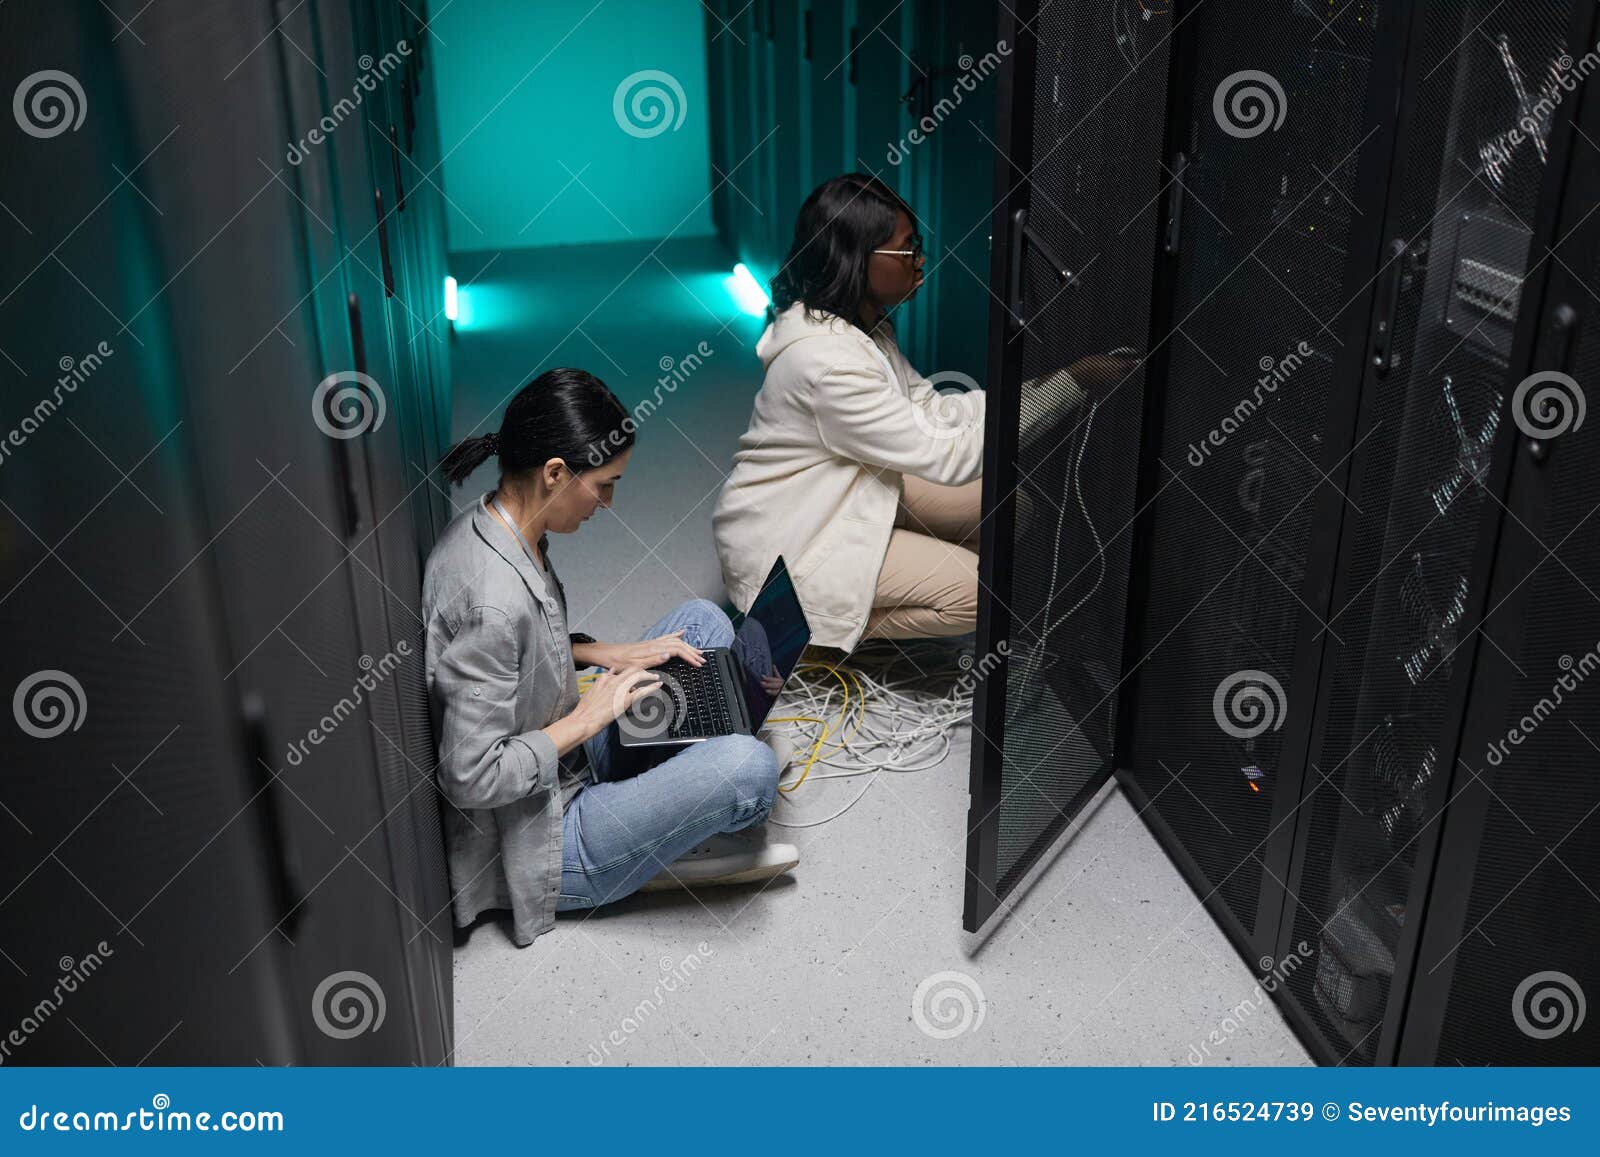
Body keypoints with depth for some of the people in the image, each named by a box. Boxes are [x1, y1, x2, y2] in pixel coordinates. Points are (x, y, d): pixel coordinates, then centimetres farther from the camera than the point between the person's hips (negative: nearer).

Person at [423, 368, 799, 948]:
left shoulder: (488, 523, -3)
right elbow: (470, 778, -29)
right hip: (539, 844, -10)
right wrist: (586, 719, -18)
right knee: (749, 766, -28)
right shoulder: (493, 598, -32)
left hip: (566, 763, 10)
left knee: (702, 619, 9)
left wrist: (602, 654, 2)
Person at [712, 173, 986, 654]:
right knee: (974, 592, -18)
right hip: (787, 539, -10)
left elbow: (928, 408, 3)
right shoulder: (827, 360, -30)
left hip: (848, 496, 10)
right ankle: (809, 632, -2)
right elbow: (943, 456, -27)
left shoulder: (863, 323, 1)